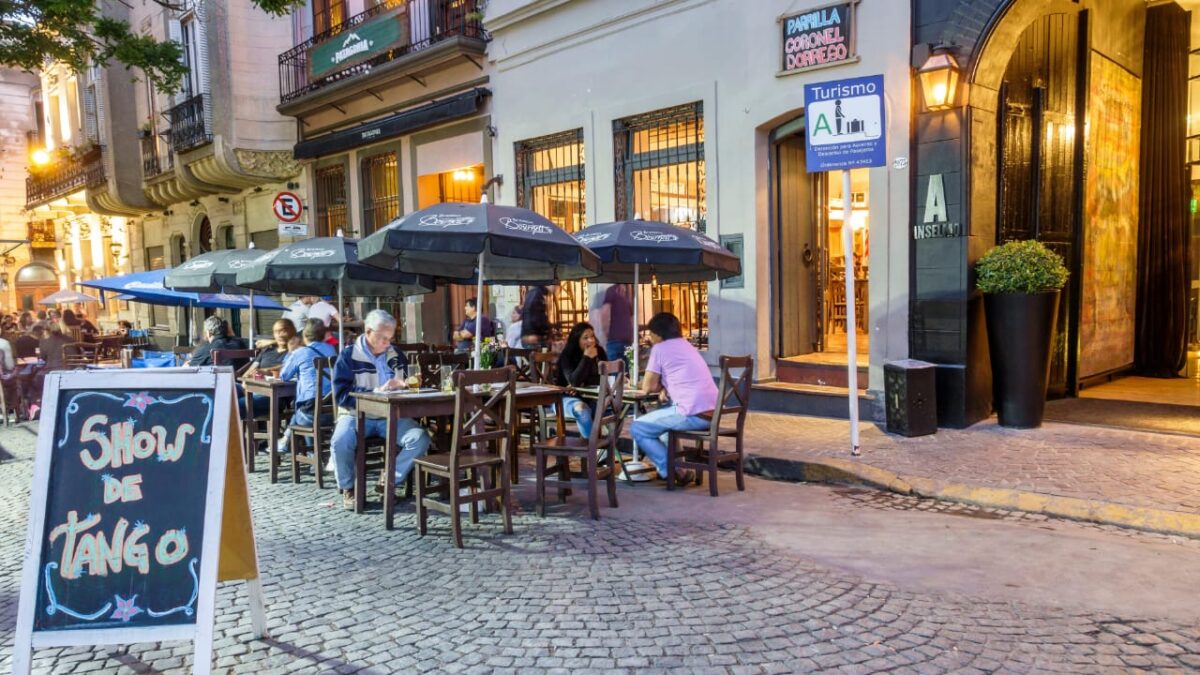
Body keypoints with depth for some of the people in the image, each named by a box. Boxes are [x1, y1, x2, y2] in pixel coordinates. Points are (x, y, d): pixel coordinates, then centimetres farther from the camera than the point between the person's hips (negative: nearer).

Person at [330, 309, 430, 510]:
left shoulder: (396, 356, 10)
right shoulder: (349, 356, -4)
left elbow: (404, 386, 21)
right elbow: (342, 394, -13)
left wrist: (404, 386, -3)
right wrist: (378, 391, -19)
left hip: (390, 416, 3)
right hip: (356, 415, -3)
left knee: (420, 438, -22)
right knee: (341, 441, -33)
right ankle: (347, 488, -4)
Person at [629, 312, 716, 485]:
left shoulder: (660, 348, 0)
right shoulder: (687, 346, 24)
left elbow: (647, 388, 1)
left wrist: (661, 387, 22)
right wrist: (665, 388, 11)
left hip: (693, 414, -9)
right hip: (711, 412, 9)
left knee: (637, 428, 5)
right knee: (660, 414, 32)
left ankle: (674, 472, 1)